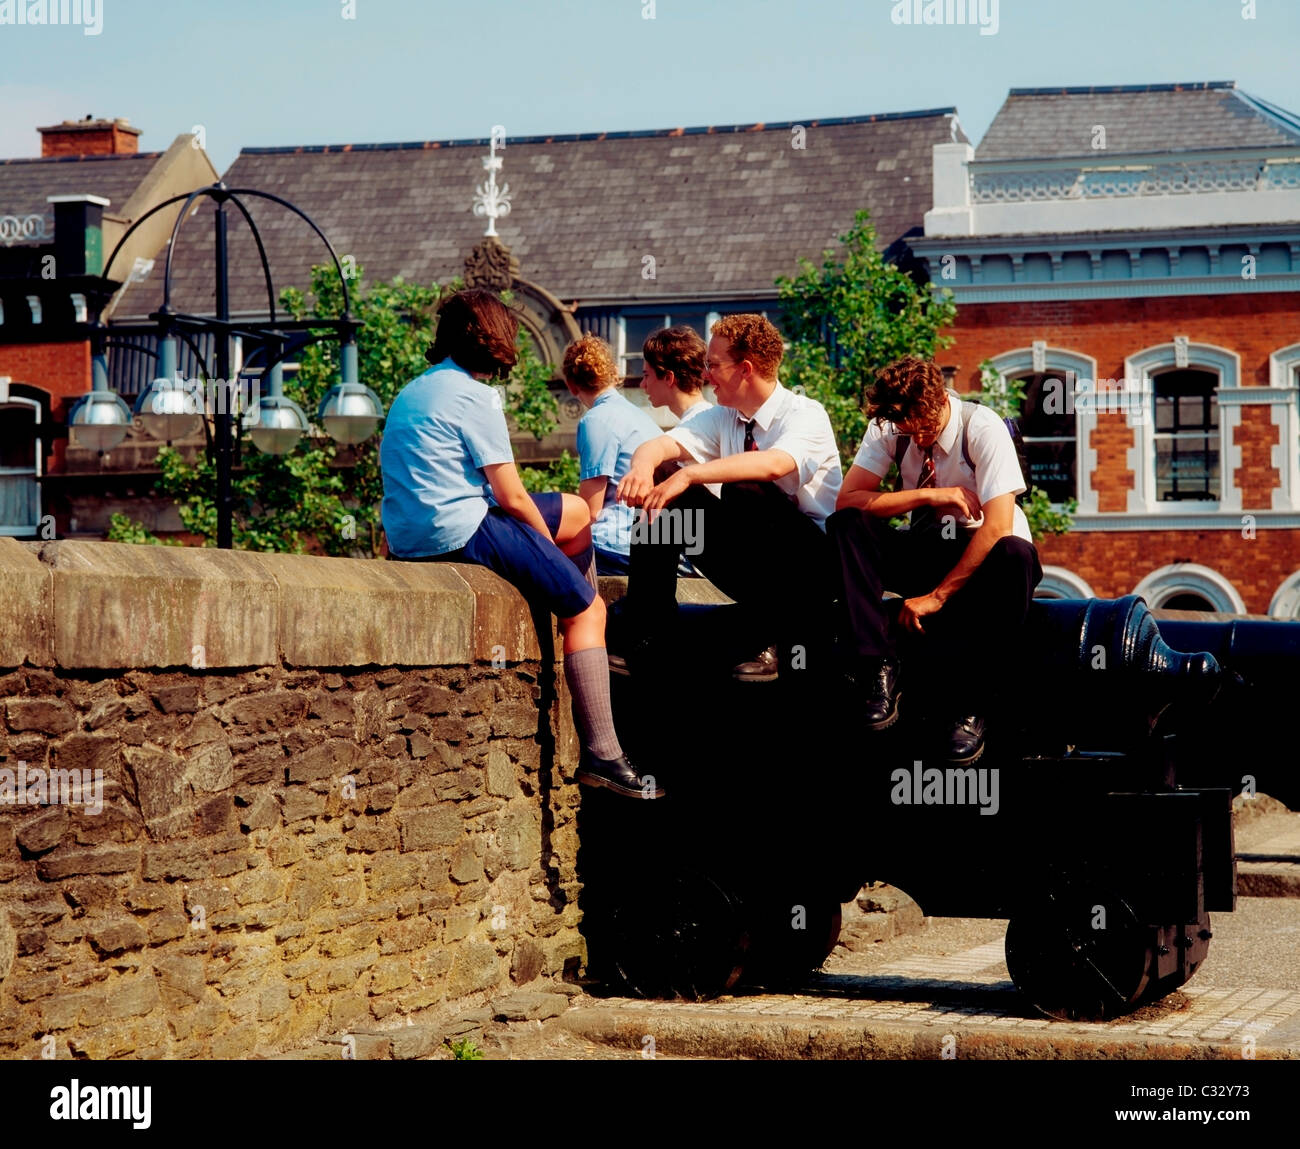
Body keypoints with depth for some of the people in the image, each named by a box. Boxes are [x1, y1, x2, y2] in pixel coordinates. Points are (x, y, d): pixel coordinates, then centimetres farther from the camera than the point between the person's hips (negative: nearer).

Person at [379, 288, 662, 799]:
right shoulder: (475, 396, -9)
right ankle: (601, 754, -12)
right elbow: (511, 497, -11)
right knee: (587, 608, -5)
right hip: (460, 532, -9)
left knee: (576, 513, 23)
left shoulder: (413, 391, 18)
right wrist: (546, 545, 7)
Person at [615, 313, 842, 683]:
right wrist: (642, 465, -35)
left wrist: (689, 475, -43)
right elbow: (664, 445, -10)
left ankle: (776, 641, -26)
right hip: (755, 569, 6)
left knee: (743, 491, -32)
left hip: (812, 565, -6)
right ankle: (644, 635, -13)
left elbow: (774, 464, -36)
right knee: (669, 496, -12)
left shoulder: (806, 415, -14)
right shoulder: (724, 418, 5)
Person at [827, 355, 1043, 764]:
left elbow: (997, 525, -25)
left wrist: (937, 596, -27)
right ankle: (878, 670, -28)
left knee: (1016, 556, -39)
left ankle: (966, 706, -29)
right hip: (927, 548, 3)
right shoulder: (889, 427, -5)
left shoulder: (983, 428, -17)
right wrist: (929, 496, -23)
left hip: (980, 555, -3)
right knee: (845, 526, -22)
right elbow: (846, 500, -15)